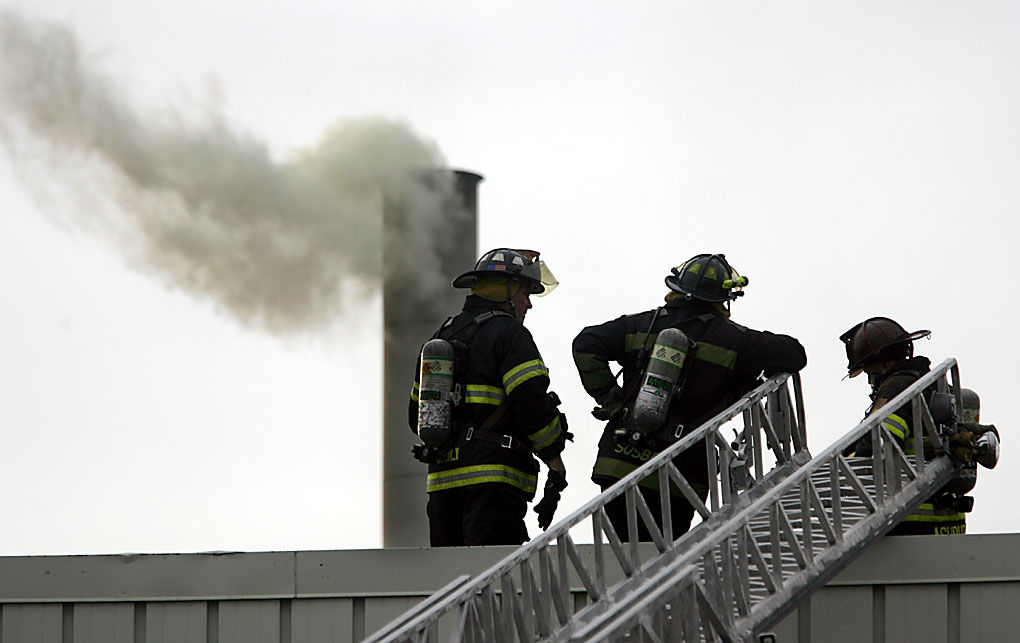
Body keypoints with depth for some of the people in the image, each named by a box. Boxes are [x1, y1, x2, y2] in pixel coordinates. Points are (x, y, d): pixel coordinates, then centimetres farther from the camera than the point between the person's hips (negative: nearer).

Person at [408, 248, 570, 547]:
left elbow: (417, 415, 24)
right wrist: (555, 460, -6)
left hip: (441, 480, 8)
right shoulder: (507, 333, -5)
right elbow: (532, 401, -14)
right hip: (493, 478, -8)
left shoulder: (442, 335, 21)